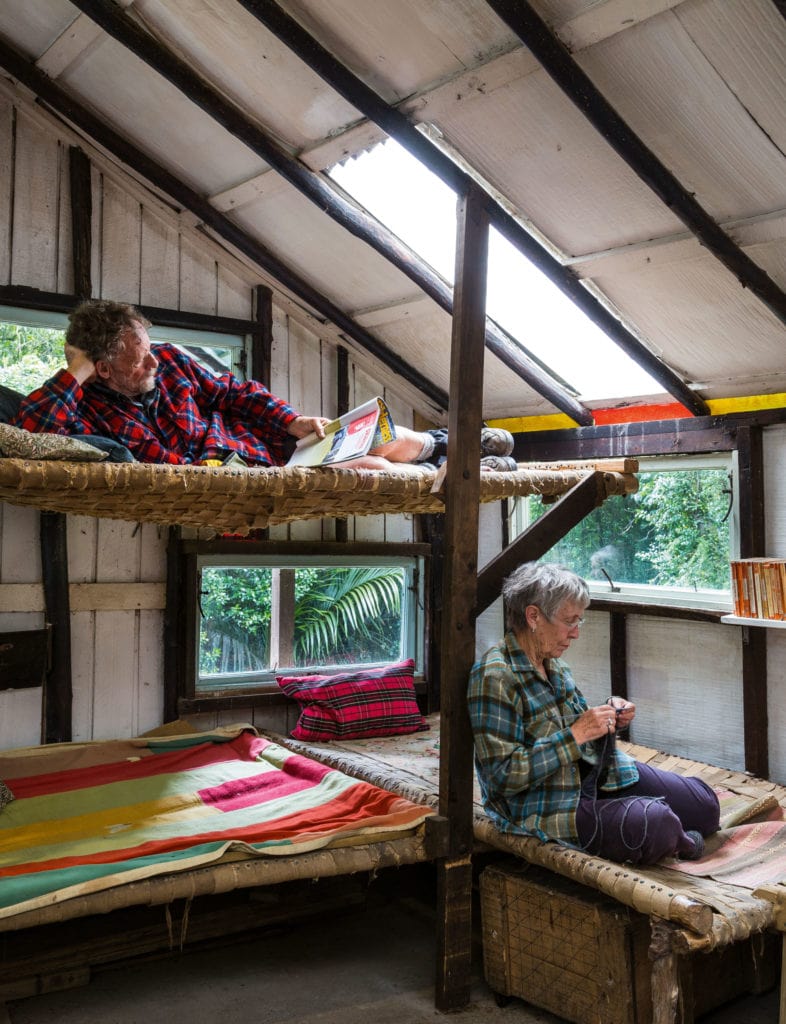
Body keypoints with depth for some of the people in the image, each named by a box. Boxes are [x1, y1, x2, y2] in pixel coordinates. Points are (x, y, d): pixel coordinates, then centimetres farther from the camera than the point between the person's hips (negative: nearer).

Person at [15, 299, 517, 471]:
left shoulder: (170, 360, 2)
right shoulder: (87, 407, -13)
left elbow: (232, 392, 11)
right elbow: (29, 425, -31)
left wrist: (292, 421, 0)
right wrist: (75, 372, -25)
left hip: (263, 443, 6)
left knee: (395, 441, 6)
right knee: (375, 470, -15)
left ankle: (446, 442, 39)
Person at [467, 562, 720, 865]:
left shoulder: (552, 664, 6)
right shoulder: (494, 677, -22)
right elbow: (504, 775, -25)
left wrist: (609, 719, -2)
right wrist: (575, 735, -25)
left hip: (593, 775, 9)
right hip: (545, 807, -8)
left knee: (704, 804, 1)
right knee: (654, 822, -27)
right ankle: (675, 843, 5)